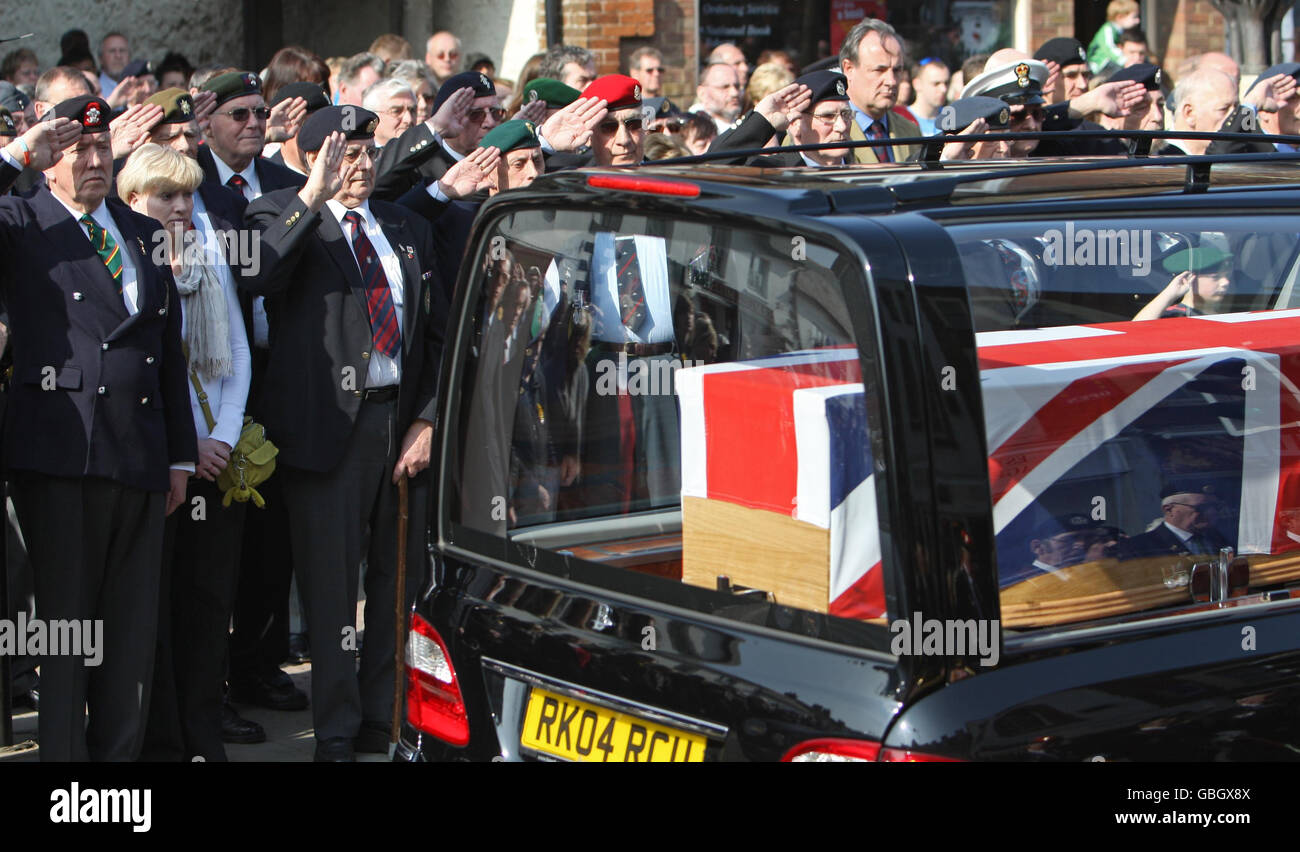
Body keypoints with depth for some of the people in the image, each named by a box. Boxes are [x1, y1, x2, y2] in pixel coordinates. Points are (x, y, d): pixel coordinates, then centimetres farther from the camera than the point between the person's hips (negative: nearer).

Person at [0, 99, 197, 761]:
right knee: (64, 620, 1)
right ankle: (63, 754, 9)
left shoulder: (145, 234, 19)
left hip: (141, 458, 5)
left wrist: (180, 454, 16)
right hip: (60, 456, -5)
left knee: (134, 627, 8)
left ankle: (119, 751, 17)